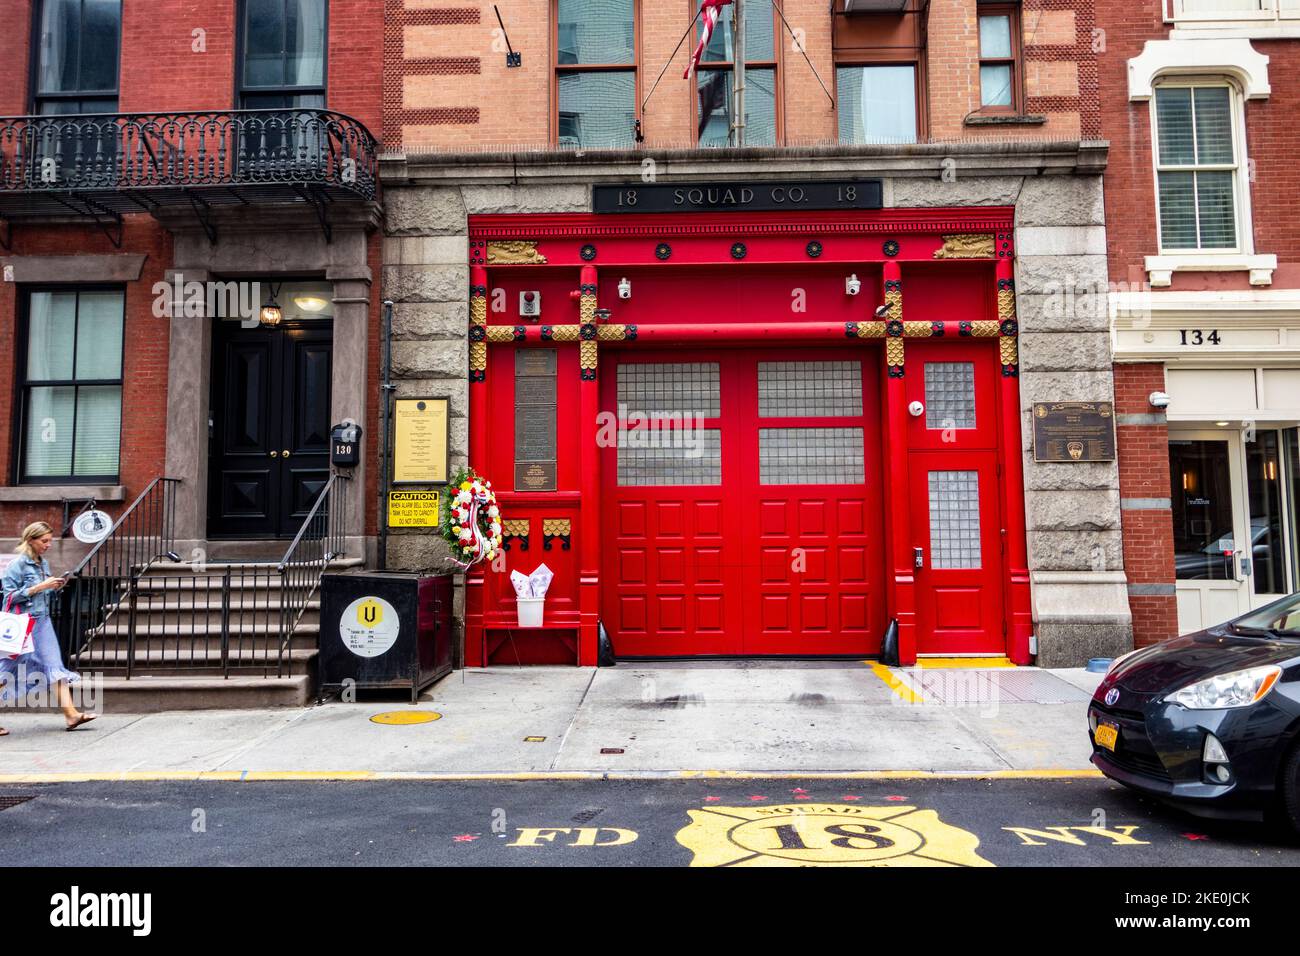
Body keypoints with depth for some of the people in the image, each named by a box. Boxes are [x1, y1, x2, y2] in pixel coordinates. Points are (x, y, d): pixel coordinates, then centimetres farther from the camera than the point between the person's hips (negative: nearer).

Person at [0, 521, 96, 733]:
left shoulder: (43, 563, 12)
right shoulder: (17, 564, -10)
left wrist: (54, 587, 3)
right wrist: (40, 587, -18)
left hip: (43, 621, 7)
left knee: (56, 667, -1)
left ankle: (71, 713, -5)